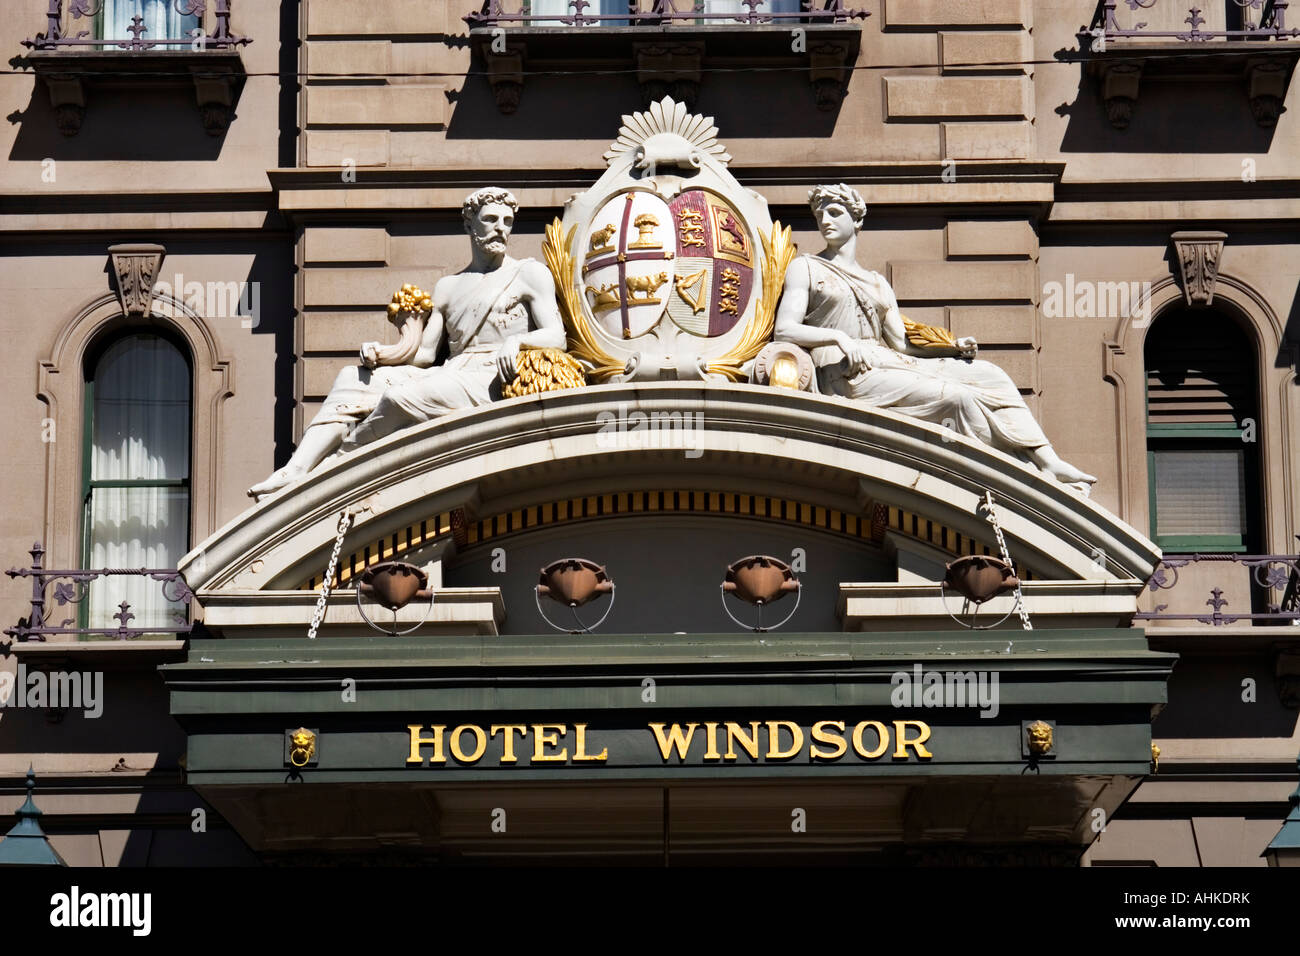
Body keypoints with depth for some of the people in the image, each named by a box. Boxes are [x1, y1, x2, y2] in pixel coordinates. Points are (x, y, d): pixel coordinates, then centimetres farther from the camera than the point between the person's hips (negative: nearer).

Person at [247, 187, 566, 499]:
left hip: (490, 382, -6)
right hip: (447, 376, 6)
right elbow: (423, 353, 18)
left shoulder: (530, 273, 9)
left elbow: (556, 337, -3)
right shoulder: (447, 287, 25)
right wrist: (379, 353, -3)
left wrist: (516, 340, -24)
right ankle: (295, 470, -24)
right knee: (352, 379, -11)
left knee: (401, 397, -31)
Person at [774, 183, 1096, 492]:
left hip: (889, 363, 6)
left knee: (988, 374, -11)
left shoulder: (877, 284, 26)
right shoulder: (805, 268, 11)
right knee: (957, 397, -25)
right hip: (845, 374, -6)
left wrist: (956, 347, 0)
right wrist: (838, 336, -19)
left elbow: (902, 343, 18)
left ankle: (1047, 461, -21)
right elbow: (785, 330, -3)